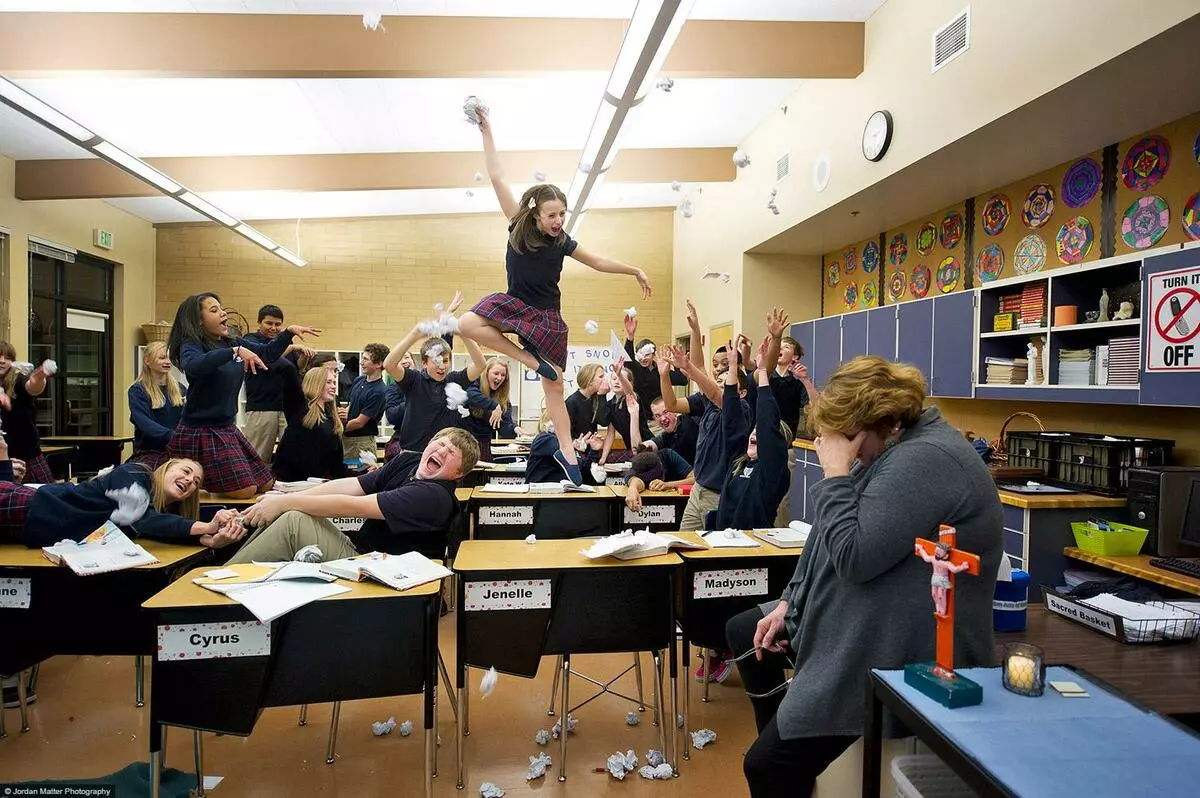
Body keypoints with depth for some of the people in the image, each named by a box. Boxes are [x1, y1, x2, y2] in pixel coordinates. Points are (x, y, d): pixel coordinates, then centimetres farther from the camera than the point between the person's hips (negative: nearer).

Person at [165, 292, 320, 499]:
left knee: (265, 485, 11)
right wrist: (235, 351, -40)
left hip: (227, 428, 8)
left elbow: (268, 353, 20)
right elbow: (193, 366, -36)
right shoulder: (190, 345, -12)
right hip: (201, 432, -8)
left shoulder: (231, 343, 8)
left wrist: (289, 332, 8)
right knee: (246, 490, -15)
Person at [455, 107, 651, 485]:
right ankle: (531, 359, -17)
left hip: (547, 316, 0)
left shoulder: (562, 242, -4)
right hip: (514, 304, 0)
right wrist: (487, 132, -9)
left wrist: (635, 271, 7)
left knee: (554, 386, 1)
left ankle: (567, 452, 9)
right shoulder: (519, 226, -8)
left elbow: (598, 262, 9)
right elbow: (497, 178, -9)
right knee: (467, 323, -28)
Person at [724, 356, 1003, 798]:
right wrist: (790, 602, 9)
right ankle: (780, 735, 34)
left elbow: (854, 557, -28)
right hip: (857, 616, 11)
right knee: (743, 632, 21)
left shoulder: (924, 459, -24)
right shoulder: (892, 450, 8)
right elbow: (837, 548, 15)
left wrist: (835, 474, -20)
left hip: (900, 650, -11)